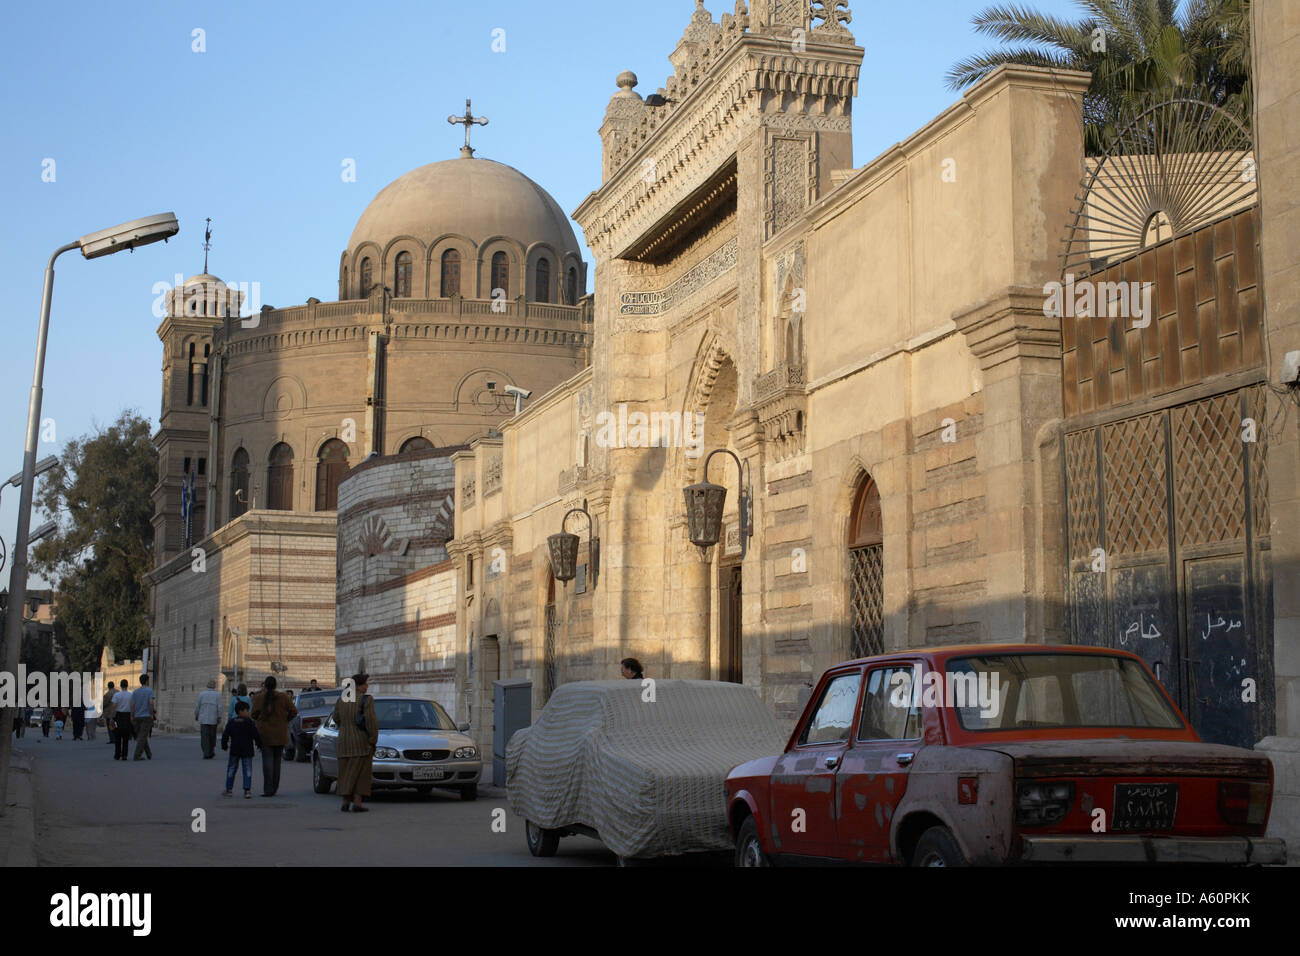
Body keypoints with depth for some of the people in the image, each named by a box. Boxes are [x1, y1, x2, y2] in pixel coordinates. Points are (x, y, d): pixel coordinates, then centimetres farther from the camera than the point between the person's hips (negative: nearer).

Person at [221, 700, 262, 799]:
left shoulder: (230, 723, 3)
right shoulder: (249, 722, -8)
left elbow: (225, 736, 4)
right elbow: (255, 735, -10)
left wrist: (224, 746, 18)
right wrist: (260, 744, 4)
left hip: (234, 750, 3)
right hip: (247, 750, -3)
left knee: (231, 769, 15)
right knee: (247, 770, 0)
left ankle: (229, 789, 18)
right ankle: (247, 790, -7)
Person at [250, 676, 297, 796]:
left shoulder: (259, 698, -5)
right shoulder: (283, 697, -1)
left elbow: (254, 714, -2)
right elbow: (293, 711, -2)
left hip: (265, 733, -2)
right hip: (280, 735, 2)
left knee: (267, 760, -3)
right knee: (277, 760, 12)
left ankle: (268, 789, -12)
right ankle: (274, 788, 17)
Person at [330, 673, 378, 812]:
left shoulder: (341, 700, 5)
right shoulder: (366, 700, -12)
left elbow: (336, 718, 15)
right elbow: (371, 721, -16)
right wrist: (373, 740, -10)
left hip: (344, 742, 5)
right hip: (362, 742, -5)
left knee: (346, 772, 11)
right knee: (360, 773, -1)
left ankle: (345, 802, 7)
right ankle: (357, 803, -6)